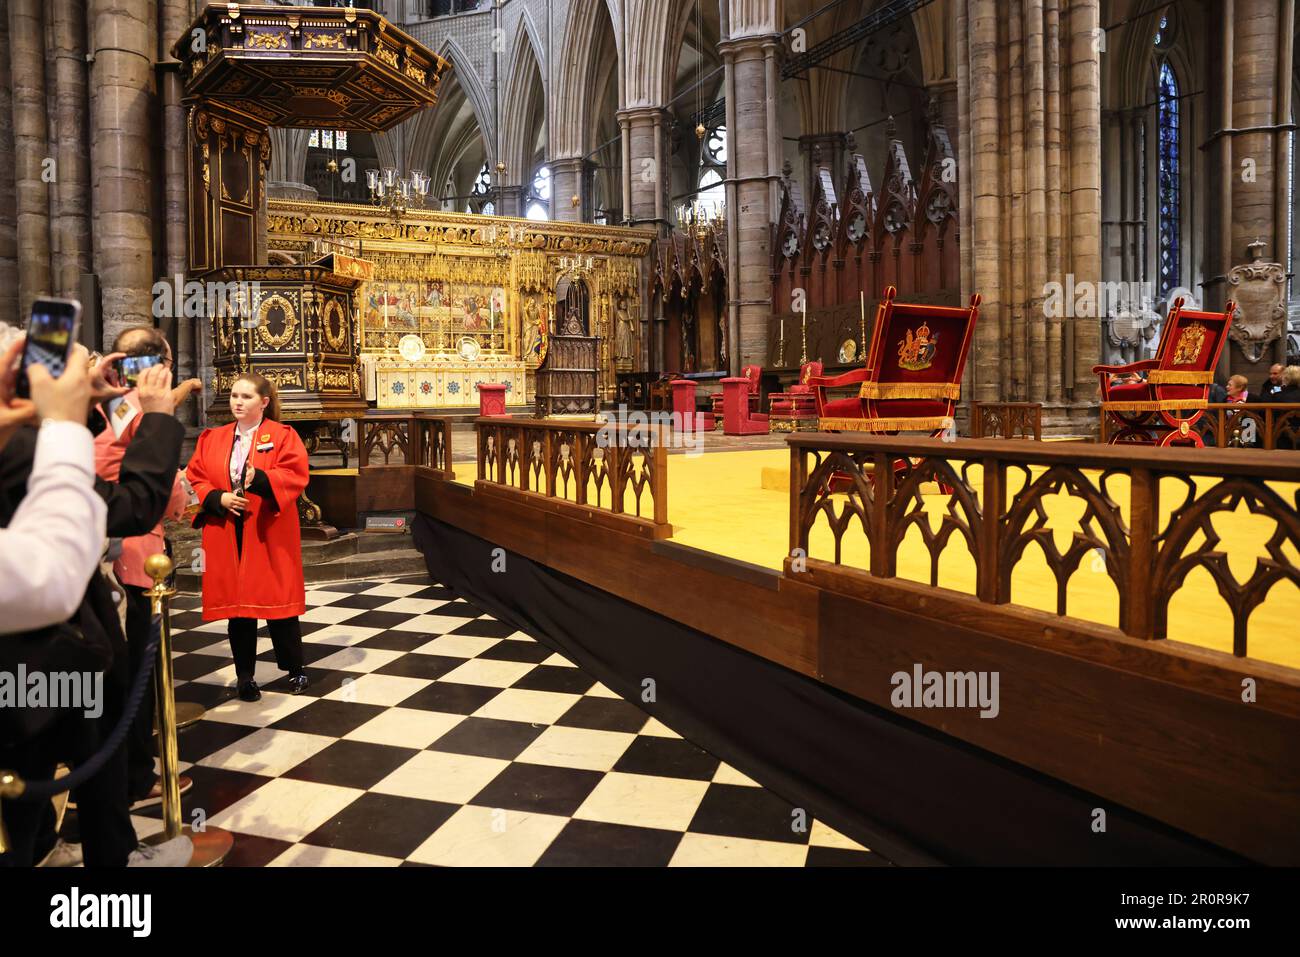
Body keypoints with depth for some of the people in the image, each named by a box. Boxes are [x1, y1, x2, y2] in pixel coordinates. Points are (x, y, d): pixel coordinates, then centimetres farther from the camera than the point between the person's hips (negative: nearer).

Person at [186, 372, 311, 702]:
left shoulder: (283, 436, 0)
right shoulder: (211, 439, 12)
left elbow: (295, 475, -12)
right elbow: (195, 480, 8)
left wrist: (261, 479, -28)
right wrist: (218, 499, -11)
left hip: (269, 537, -3)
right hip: (226, 538, 3)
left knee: (277, 602, 2)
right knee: (236, 605, 7)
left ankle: (294, 669, 18)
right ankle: (245, 677, 17)